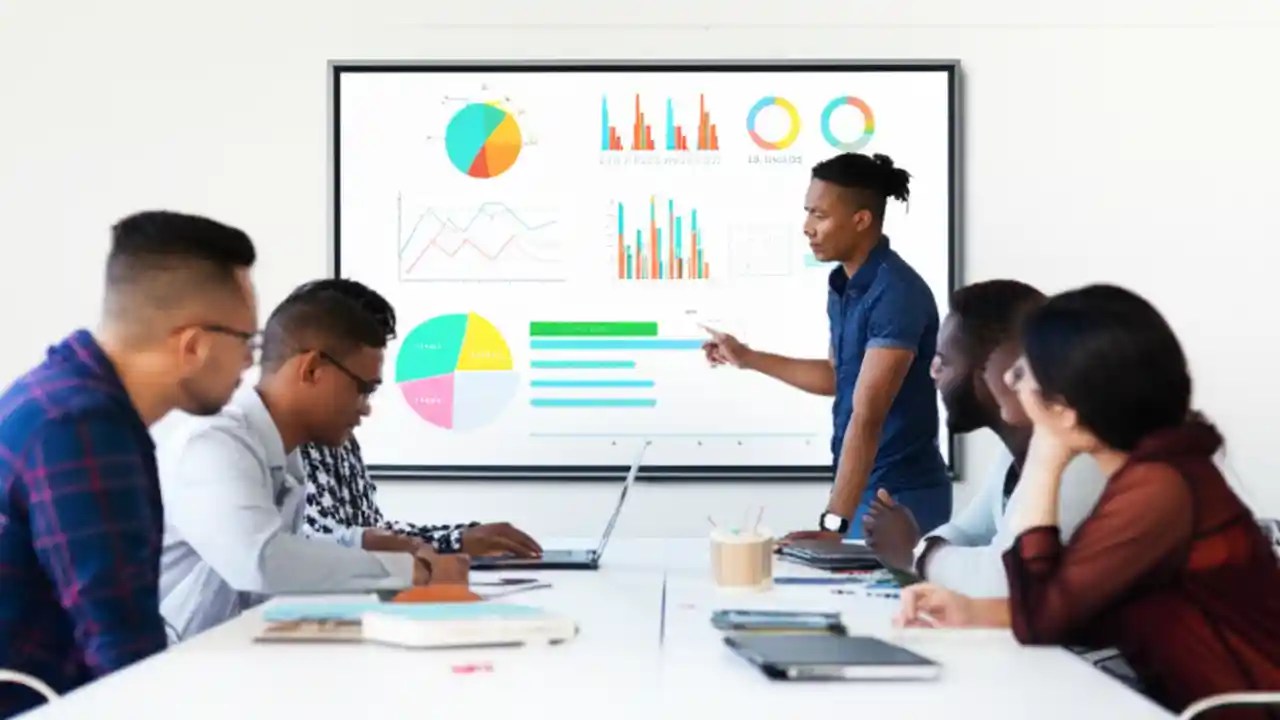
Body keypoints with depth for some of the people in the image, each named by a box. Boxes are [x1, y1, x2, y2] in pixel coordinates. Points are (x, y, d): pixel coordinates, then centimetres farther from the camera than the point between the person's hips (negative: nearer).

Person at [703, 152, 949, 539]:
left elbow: (867, 417, -28)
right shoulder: (842, 284, 5)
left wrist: (833, 522, -32)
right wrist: (747, 357, 20)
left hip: (900, 496, -8)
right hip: (862, 488, 8)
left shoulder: (897, 294, -22)